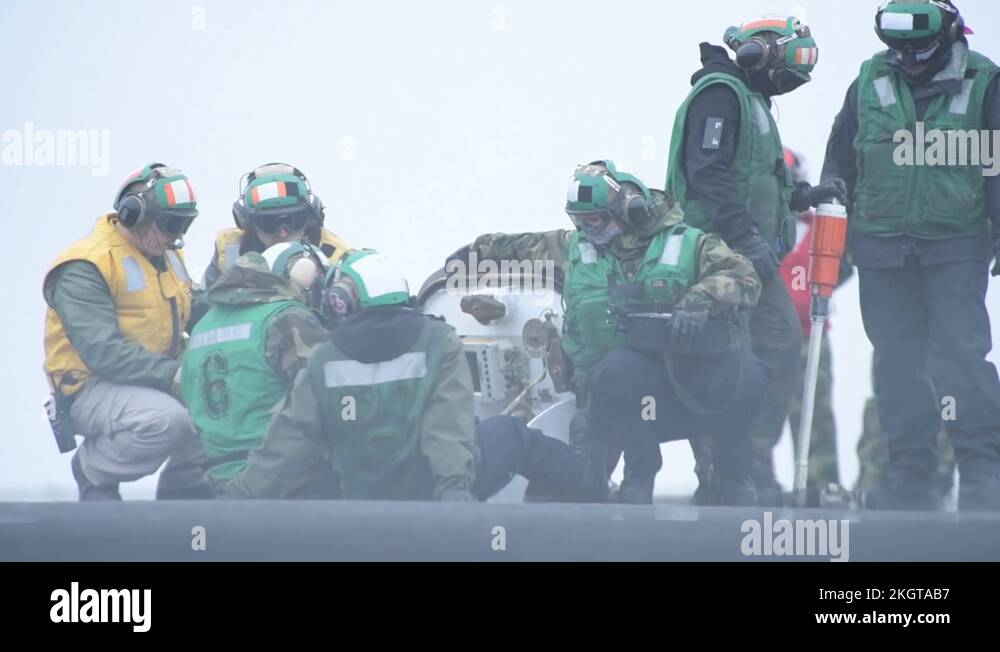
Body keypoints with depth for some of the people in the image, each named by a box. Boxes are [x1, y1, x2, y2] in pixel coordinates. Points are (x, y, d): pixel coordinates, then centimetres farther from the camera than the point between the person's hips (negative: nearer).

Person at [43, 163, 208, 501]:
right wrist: (172, 373, -32)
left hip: (158, 381, 8)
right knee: (167, 420, -35)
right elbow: (104, 353, -26)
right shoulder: (85, 268, -16)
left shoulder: (169, 256, 13)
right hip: (92, 388, -8)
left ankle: (181, 496, 15)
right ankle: (93, 468, -5)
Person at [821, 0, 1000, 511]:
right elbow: (840, 159, 14)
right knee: (897, 362, 6)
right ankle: (909, 476, 13)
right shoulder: (869, 82, 6)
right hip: (881, 246, 3)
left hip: (957, 245, -3)